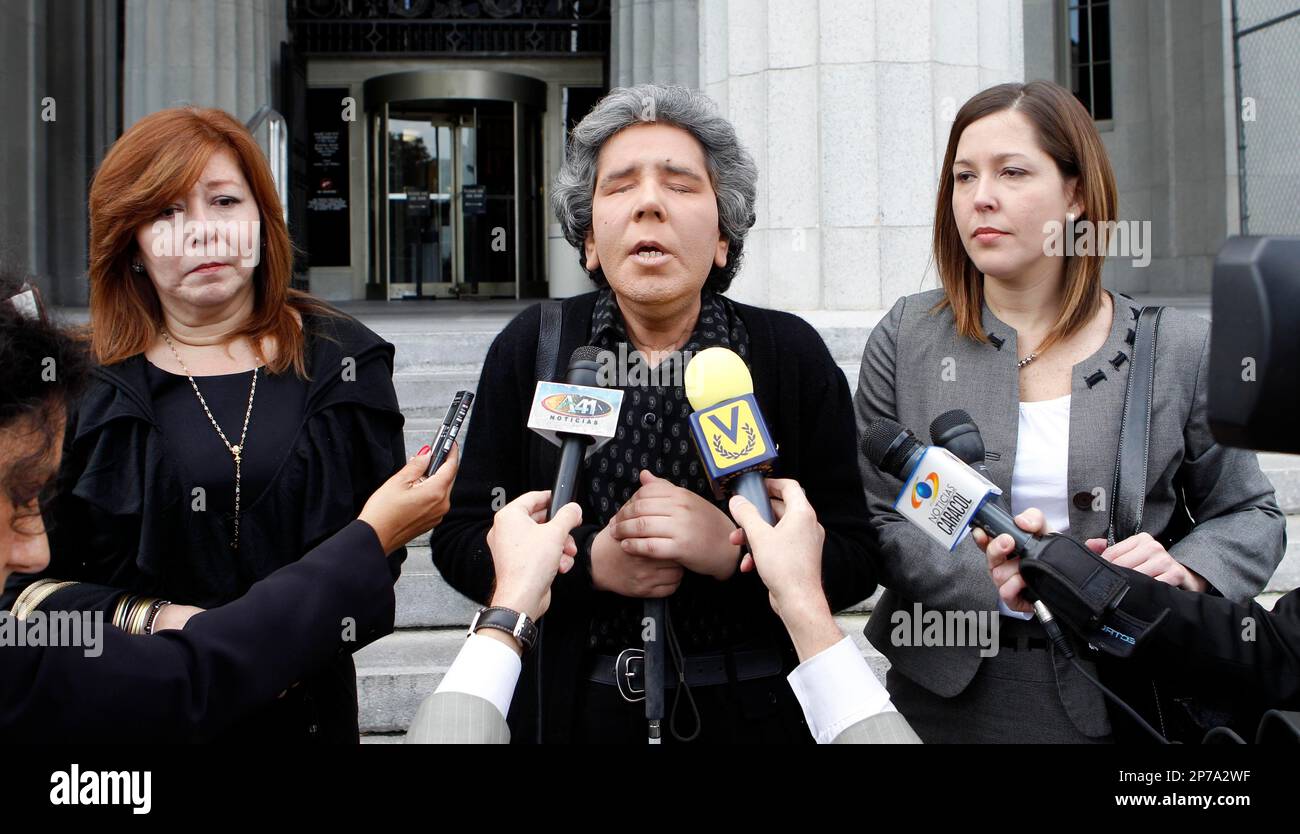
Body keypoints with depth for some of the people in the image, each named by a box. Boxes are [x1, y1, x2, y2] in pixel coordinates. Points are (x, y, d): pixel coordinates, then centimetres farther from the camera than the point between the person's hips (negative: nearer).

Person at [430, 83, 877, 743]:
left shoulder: (793, 354, -5)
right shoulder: (529, 349, -3)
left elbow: (856, 556, -7)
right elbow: (459, 537, -4)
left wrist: (734, 549, -25)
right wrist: (589, 560, -20)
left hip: (754, 711, 0)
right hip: (576, 709, 0)